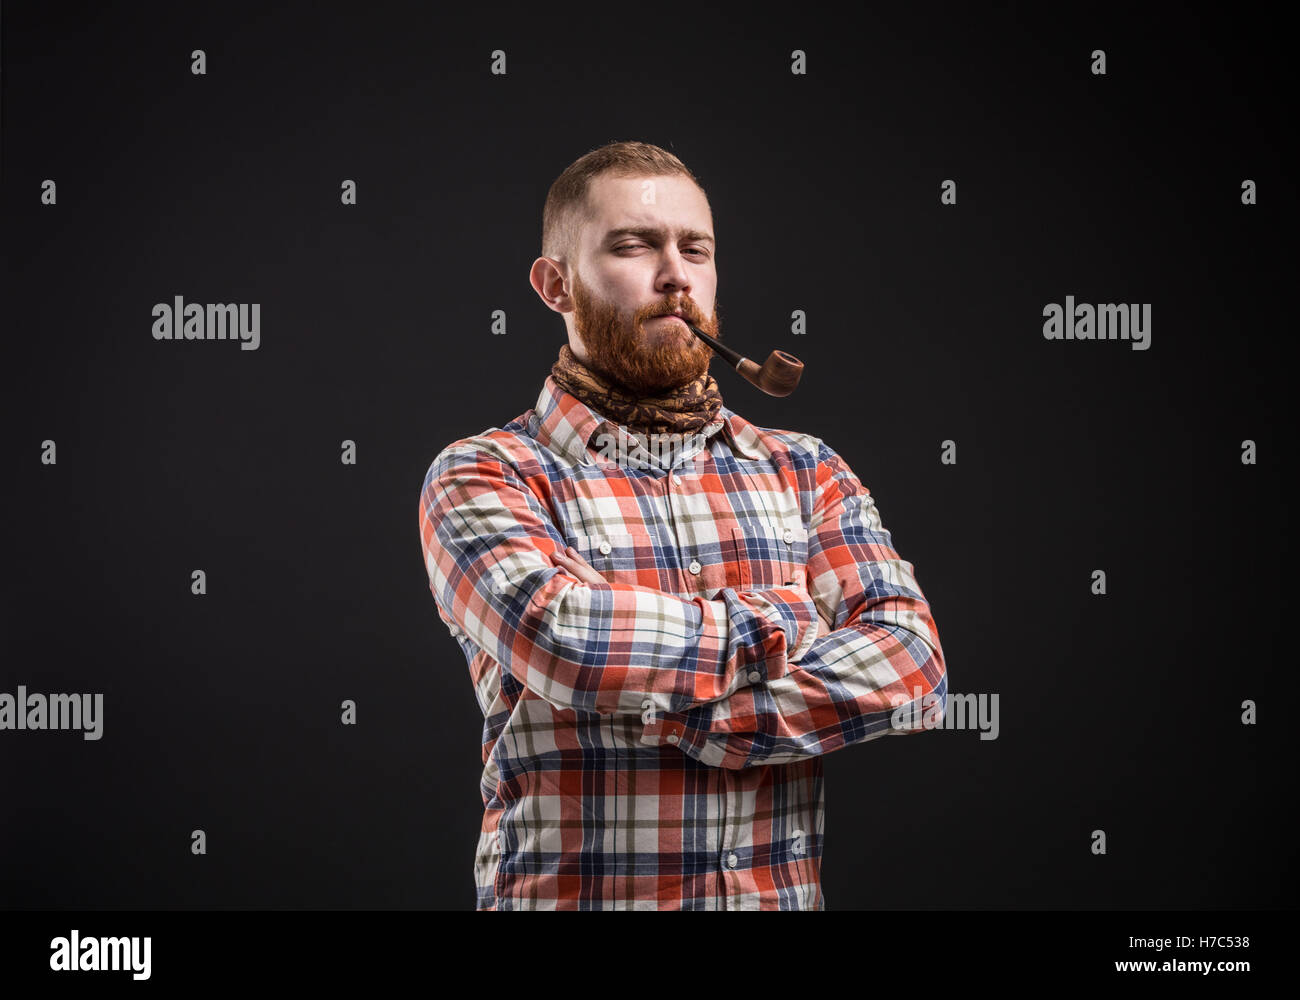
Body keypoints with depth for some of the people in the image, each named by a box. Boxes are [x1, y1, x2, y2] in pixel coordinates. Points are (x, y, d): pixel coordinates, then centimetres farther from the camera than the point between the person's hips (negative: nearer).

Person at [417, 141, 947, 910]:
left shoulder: (806, 472, 13)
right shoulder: (484, 475, 4)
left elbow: (911, 671, 0)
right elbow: (565, 639, -14)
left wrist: (673, 717, -10)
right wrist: (790, 623, -2)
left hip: (787, 892, 3)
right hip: (573, 891, -2)